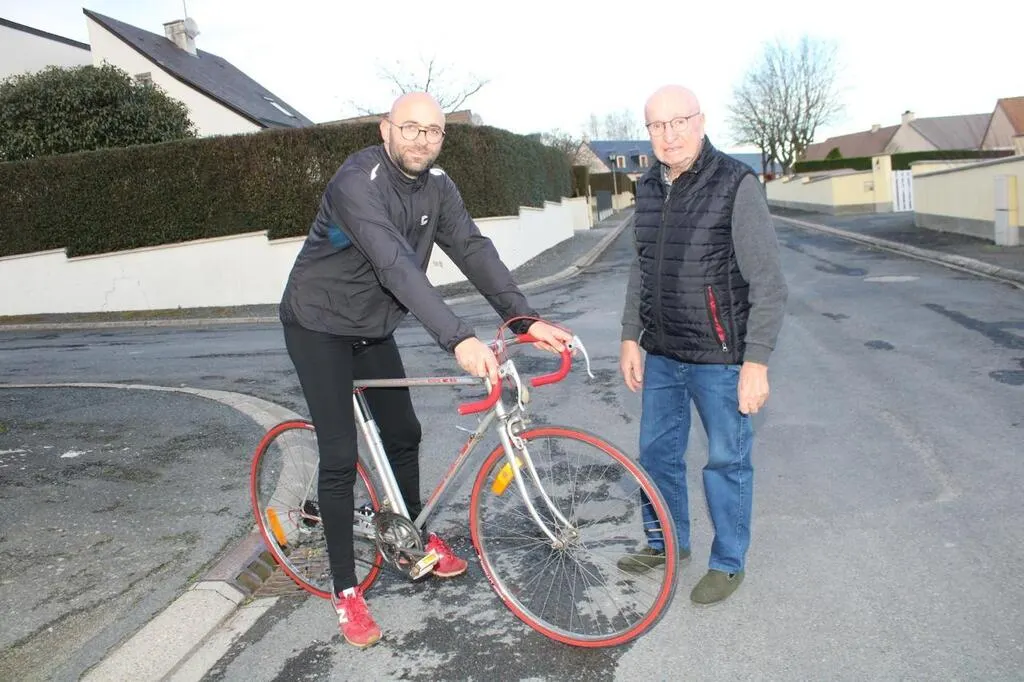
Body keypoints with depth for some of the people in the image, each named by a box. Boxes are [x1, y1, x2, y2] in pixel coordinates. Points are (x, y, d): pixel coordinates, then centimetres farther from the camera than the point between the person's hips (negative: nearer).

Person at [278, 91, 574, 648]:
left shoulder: (435, 186, -5)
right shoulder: (358, 182, -29)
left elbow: (473, 251, -13)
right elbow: (398, 266, -42)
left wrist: (525, 319, -24)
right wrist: (458, 339, -52)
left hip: (373, 327, 7)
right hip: (319, 327, -7)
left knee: (403, 434, 15)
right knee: (340, 456, -8)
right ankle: (345, 591, 6)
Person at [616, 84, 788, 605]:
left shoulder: (737, 185, -13)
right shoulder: (648, 187, 6)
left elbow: (769, 283, -14)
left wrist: (756, 362, -17)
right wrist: (630, 337, 12)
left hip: (720, 358, -6)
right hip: (661, 354, 6)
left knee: (727, 461, 8)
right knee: (657, 452, 17)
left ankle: (728, 563, 27)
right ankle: (667, 542, 39)